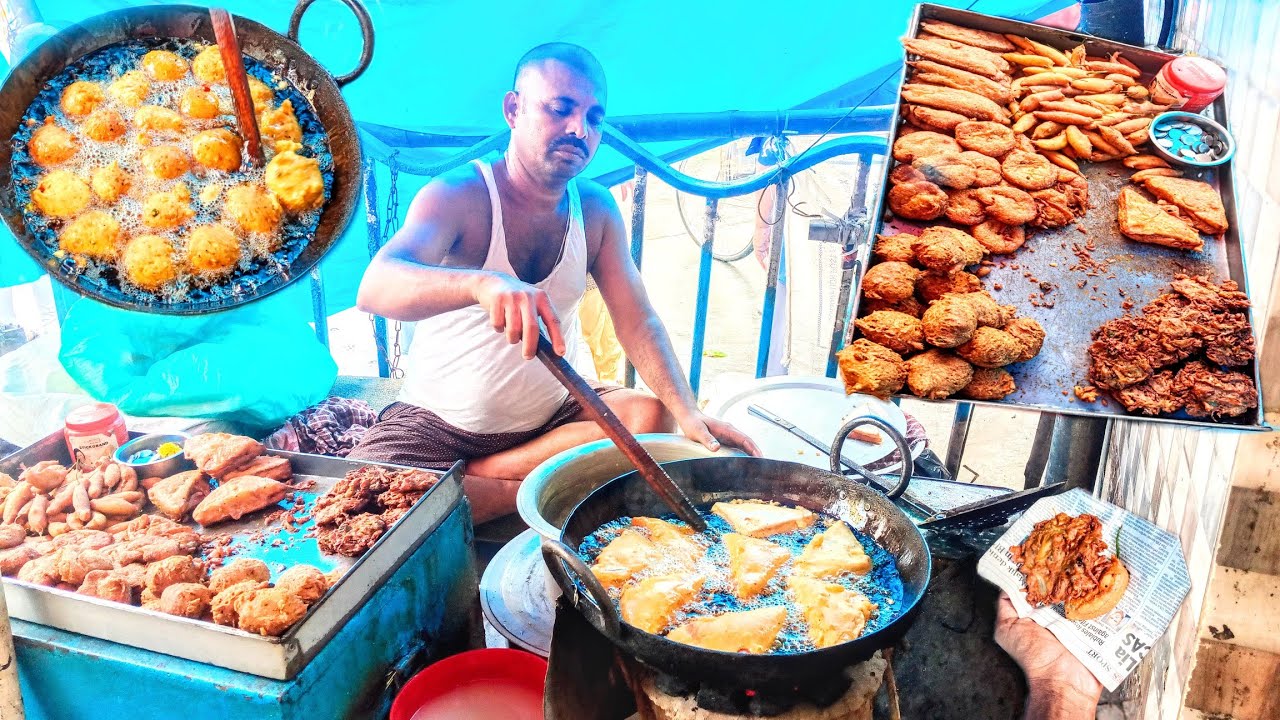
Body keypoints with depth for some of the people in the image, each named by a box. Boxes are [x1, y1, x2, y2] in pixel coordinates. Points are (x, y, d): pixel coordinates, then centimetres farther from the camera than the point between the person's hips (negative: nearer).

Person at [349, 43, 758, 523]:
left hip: (552, 416, 5)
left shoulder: (596, 210, -2)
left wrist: (688, 412, -23)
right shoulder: (458, 195, -16)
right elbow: (374, 287, -34)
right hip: (439, 423, -4)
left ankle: (471, 477, -15)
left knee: (653, 417, -21)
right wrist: (481, 283, -55)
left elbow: (637, 323, -5)